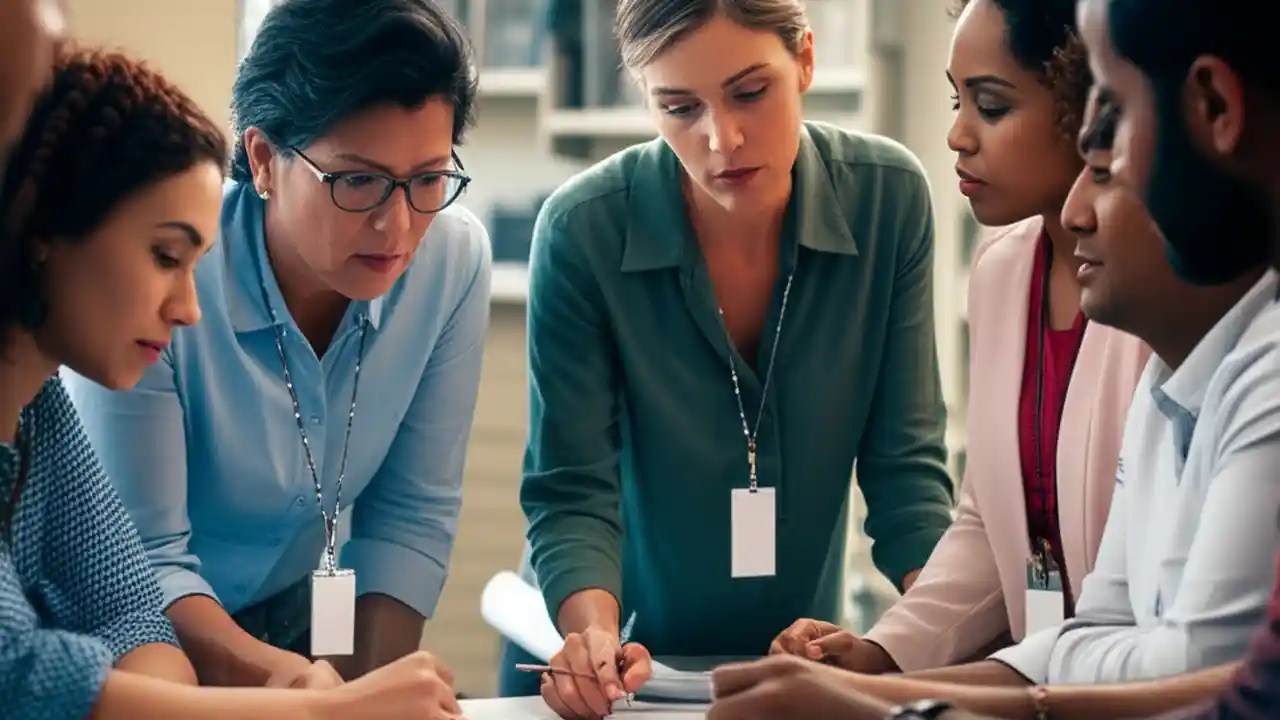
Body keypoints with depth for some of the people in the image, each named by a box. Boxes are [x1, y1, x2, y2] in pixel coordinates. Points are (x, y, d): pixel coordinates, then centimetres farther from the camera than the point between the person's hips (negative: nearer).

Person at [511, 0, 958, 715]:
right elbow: (573, 493, -12)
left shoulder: (889, 198, -8)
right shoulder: (582, 231, -15)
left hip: (799, 658, 1)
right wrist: (595, 638, -29)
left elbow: (904, 461, -4)